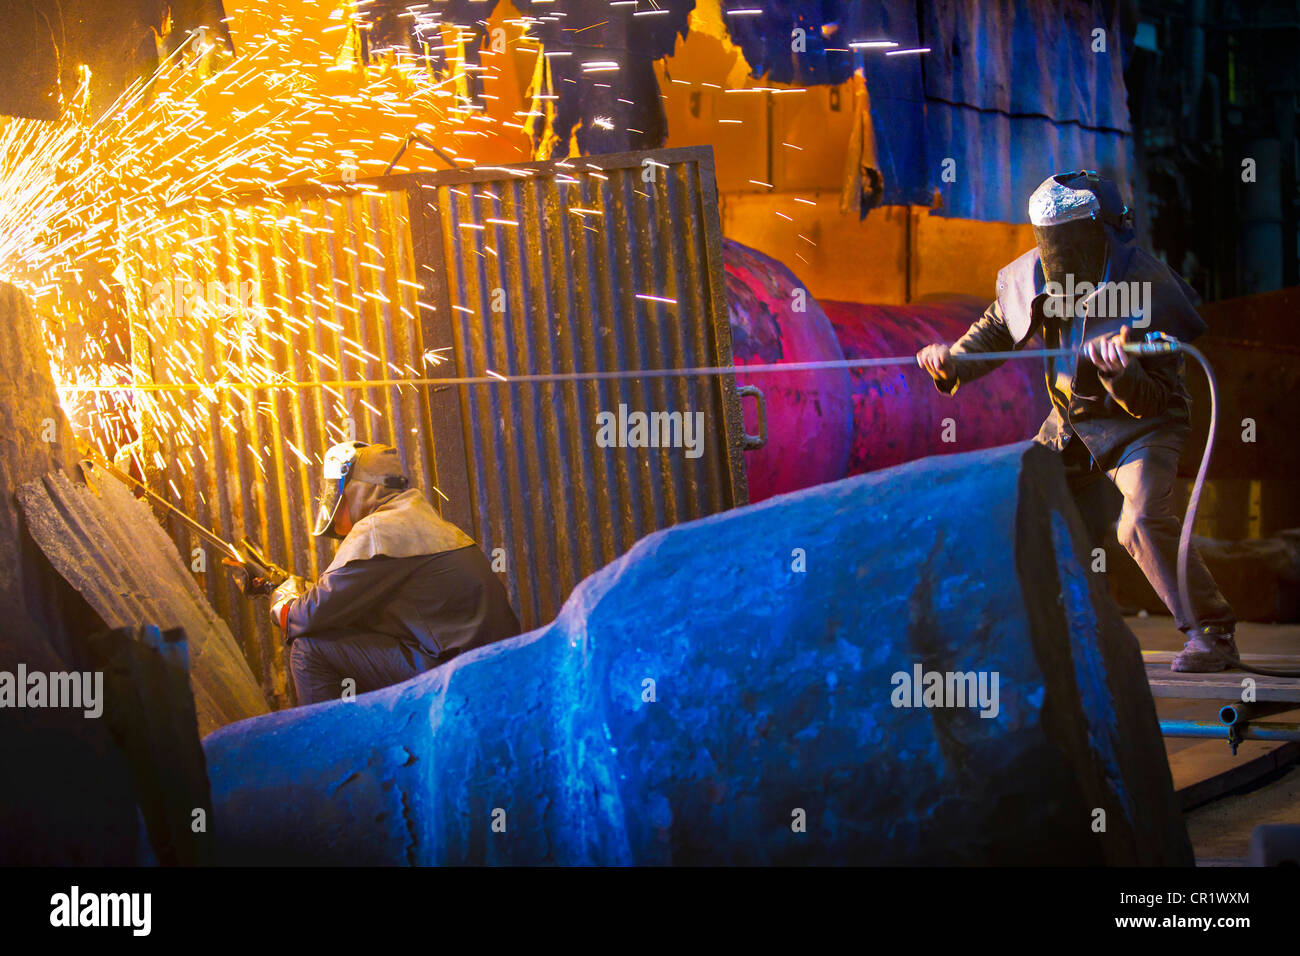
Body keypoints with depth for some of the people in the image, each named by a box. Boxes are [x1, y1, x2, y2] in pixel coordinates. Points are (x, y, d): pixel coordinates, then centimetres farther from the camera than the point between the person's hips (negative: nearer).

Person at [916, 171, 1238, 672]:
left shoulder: (1148, 290, -28)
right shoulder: (1034, 276, -11)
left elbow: (1151, 403, -27)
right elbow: (996, 329, 11)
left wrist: (1119, 372, -47)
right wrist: (954, 362, -6)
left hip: (1144, 423, -6)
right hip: (1072, 422, 7)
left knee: (1144, 522, -27)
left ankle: (1211, 633, -16)